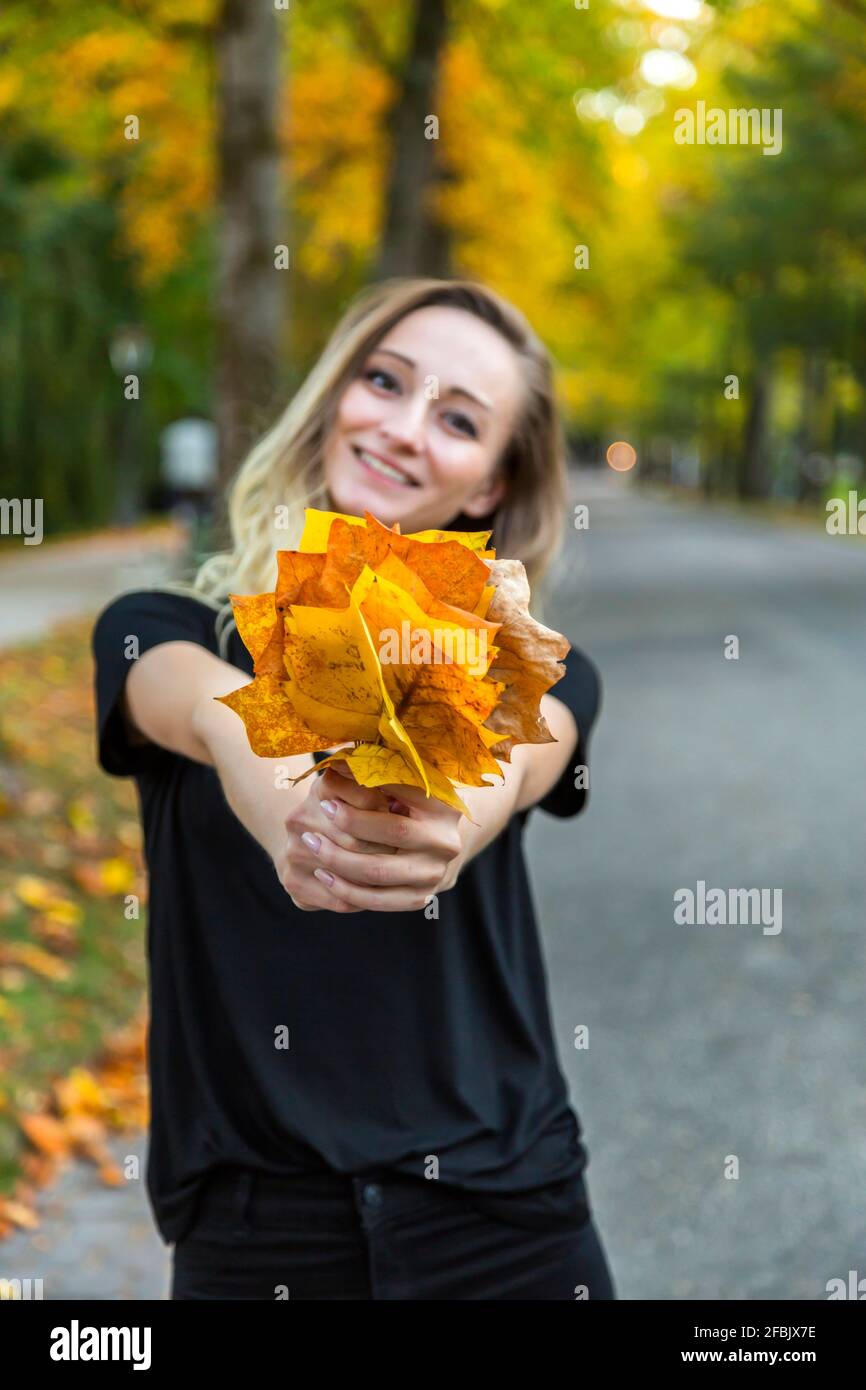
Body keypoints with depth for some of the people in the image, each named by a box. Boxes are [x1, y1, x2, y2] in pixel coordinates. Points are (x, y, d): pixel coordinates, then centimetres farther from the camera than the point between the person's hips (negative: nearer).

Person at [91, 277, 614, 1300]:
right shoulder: (161, 630, 3)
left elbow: (521, 747, -20)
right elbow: (196, 699, -21)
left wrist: (454, 815, -44)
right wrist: (246, 743, -45)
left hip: (500, 1215, 1)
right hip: (253, 1226, 0)